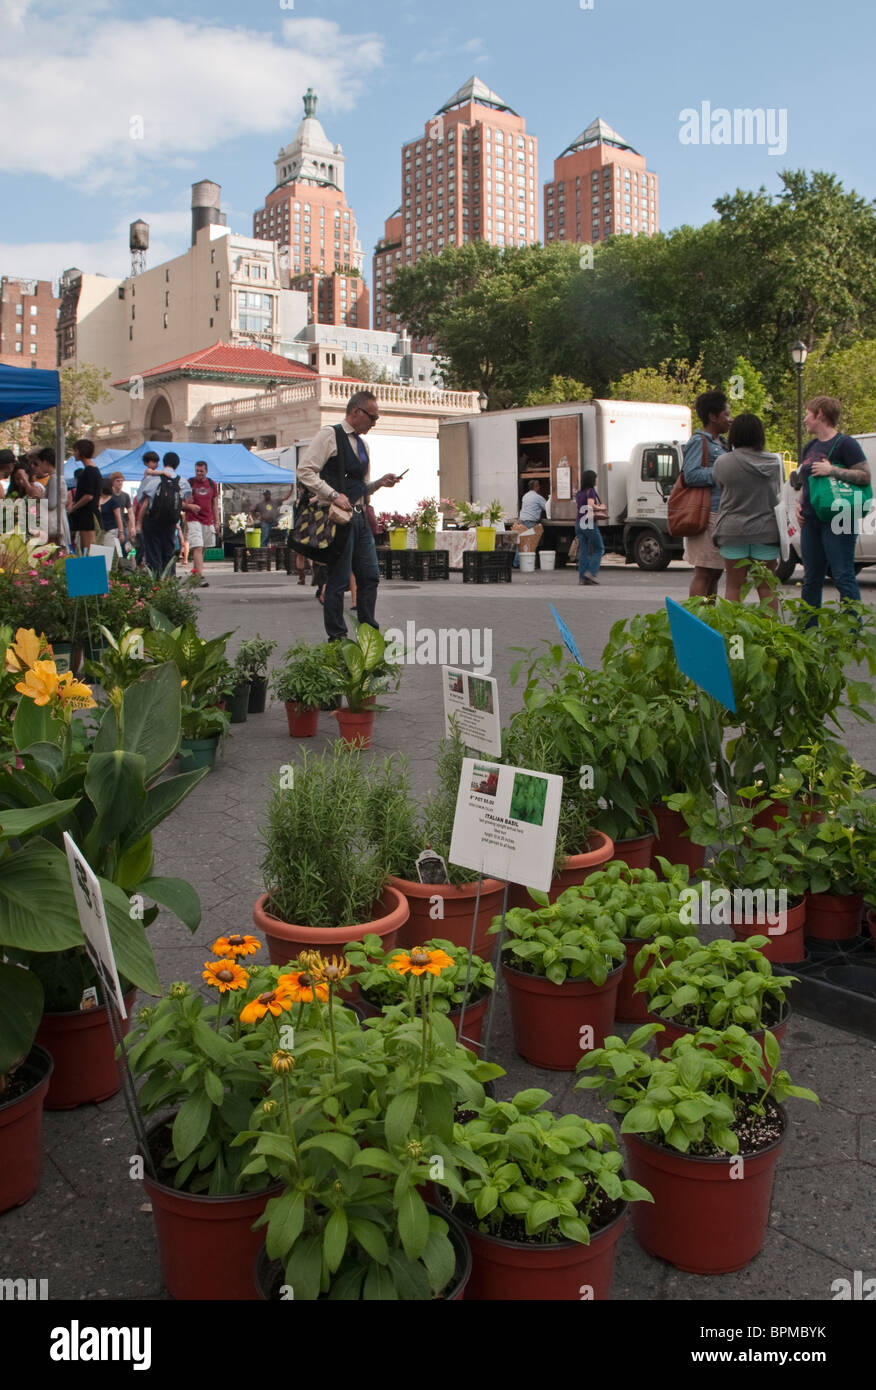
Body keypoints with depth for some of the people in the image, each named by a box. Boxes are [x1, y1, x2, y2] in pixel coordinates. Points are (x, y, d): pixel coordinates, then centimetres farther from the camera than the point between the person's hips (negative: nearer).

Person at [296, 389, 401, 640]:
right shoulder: (329, 435, -4)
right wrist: (334, 495, -20)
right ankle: (336, 638, 3)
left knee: (370, 576, 7)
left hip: (359, 516, 8)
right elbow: (305, 471, -13)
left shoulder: (362, 444, 21)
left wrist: (379, 482, 8)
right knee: (339, 580, -5)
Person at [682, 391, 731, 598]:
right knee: (704, 572, -9)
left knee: (716, 572, 13)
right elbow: (691, 475, -20)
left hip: (722, 515, 10)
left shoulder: (721, 442, 20)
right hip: (707, 514, -10)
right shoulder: (698, 441, -8)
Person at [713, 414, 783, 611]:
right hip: (767, 531, 2)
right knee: (767, 587, 8)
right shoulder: (775, 462, 0)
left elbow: (721, 486, 4)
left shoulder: (723, 462, -8)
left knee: (734, 586, 6)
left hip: (732, 531, -2)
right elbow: (778, 494, 11)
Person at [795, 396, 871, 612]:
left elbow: (865, 476, -15)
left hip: (837, 521, -8)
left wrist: (832, 470, -21)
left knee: (843, 577, -8)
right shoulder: (810, 446, 16)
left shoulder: (845, 443, -8)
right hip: (811, 521, 8)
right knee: (811, 579, 11)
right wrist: (800, 504, 11)